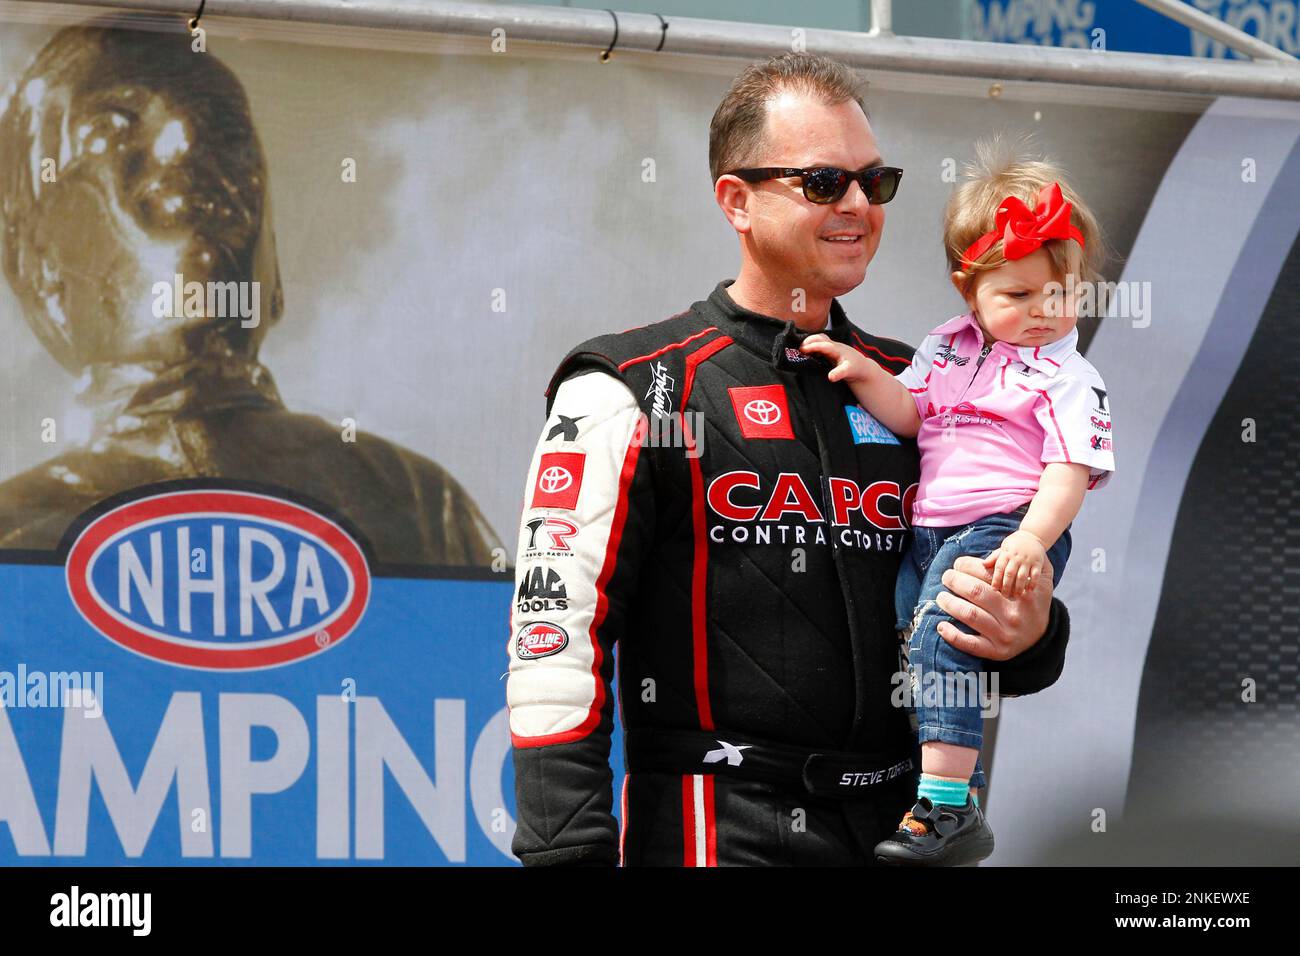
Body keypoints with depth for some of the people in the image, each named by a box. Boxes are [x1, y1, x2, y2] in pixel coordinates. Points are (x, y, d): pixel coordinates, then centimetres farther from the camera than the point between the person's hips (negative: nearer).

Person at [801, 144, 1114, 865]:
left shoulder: (1068, 378, -1)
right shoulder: (946, 347, 16)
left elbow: (1068, 473, -9)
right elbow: (909, 415, 13)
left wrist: (1031, 541, -24)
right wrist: (865, 374, -6)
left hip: (1003, 529, -8)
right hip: (925, 532, 8)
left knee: (937, 625, -27)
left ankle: (947, 806, -32)